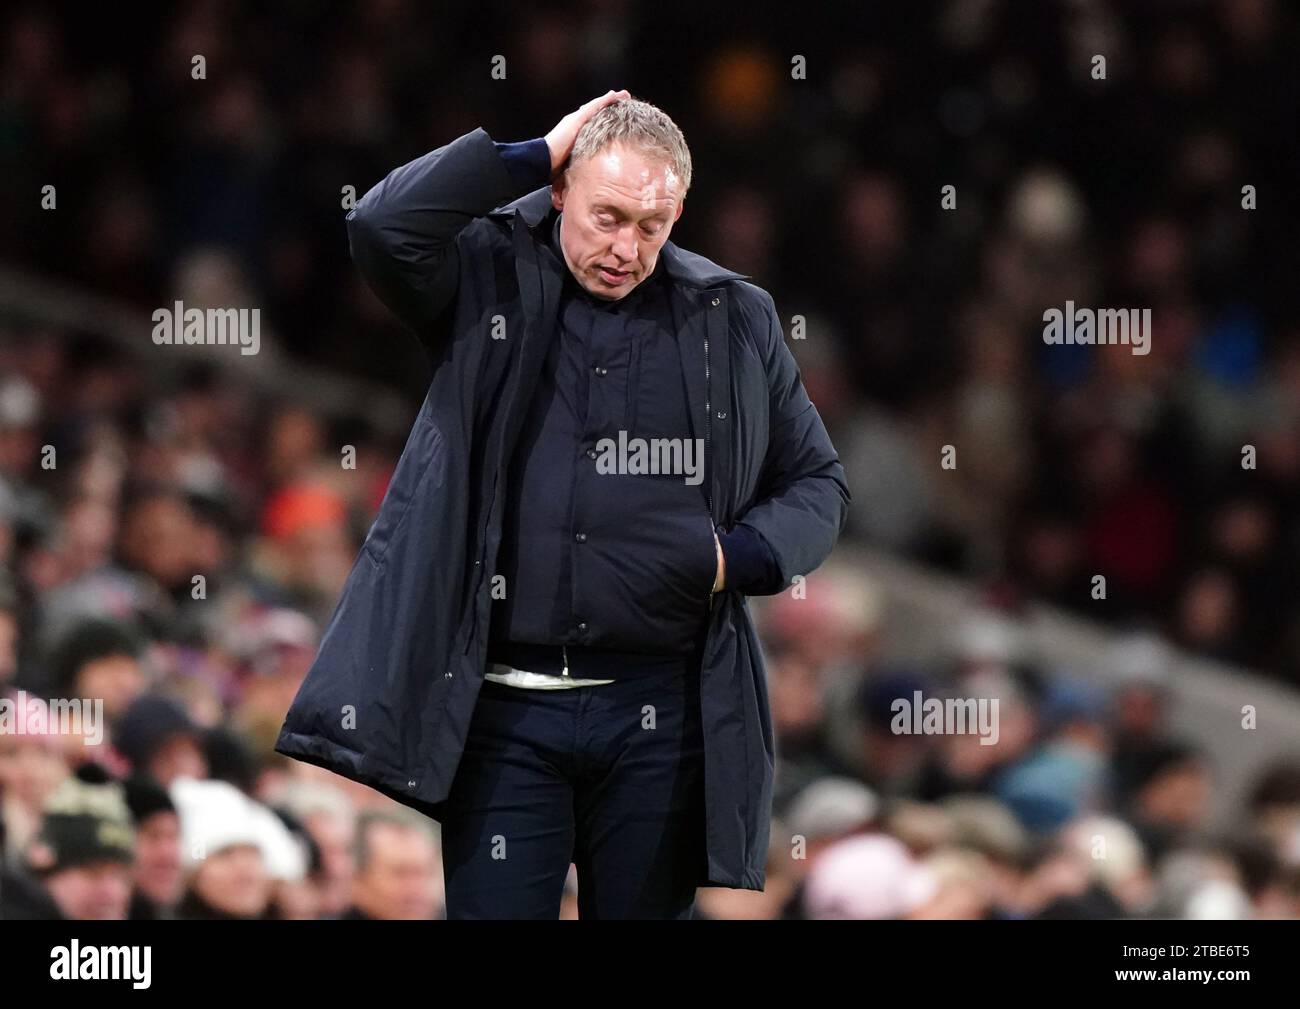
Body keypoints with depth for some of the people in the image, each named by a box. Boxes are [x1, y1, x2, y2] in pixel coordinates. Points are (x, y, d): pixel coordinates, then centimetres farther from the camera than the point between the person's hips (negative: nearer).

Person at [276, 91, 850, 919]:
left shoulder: (732, 320, 9)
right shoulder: (491, 279, 3)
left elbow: (817, 484, 17)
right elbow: (382, 227, -17)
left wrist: (745, 556, -4)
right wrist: (534, 157, -11)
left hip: (659, 715, 2)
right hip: (505, 705, -2)